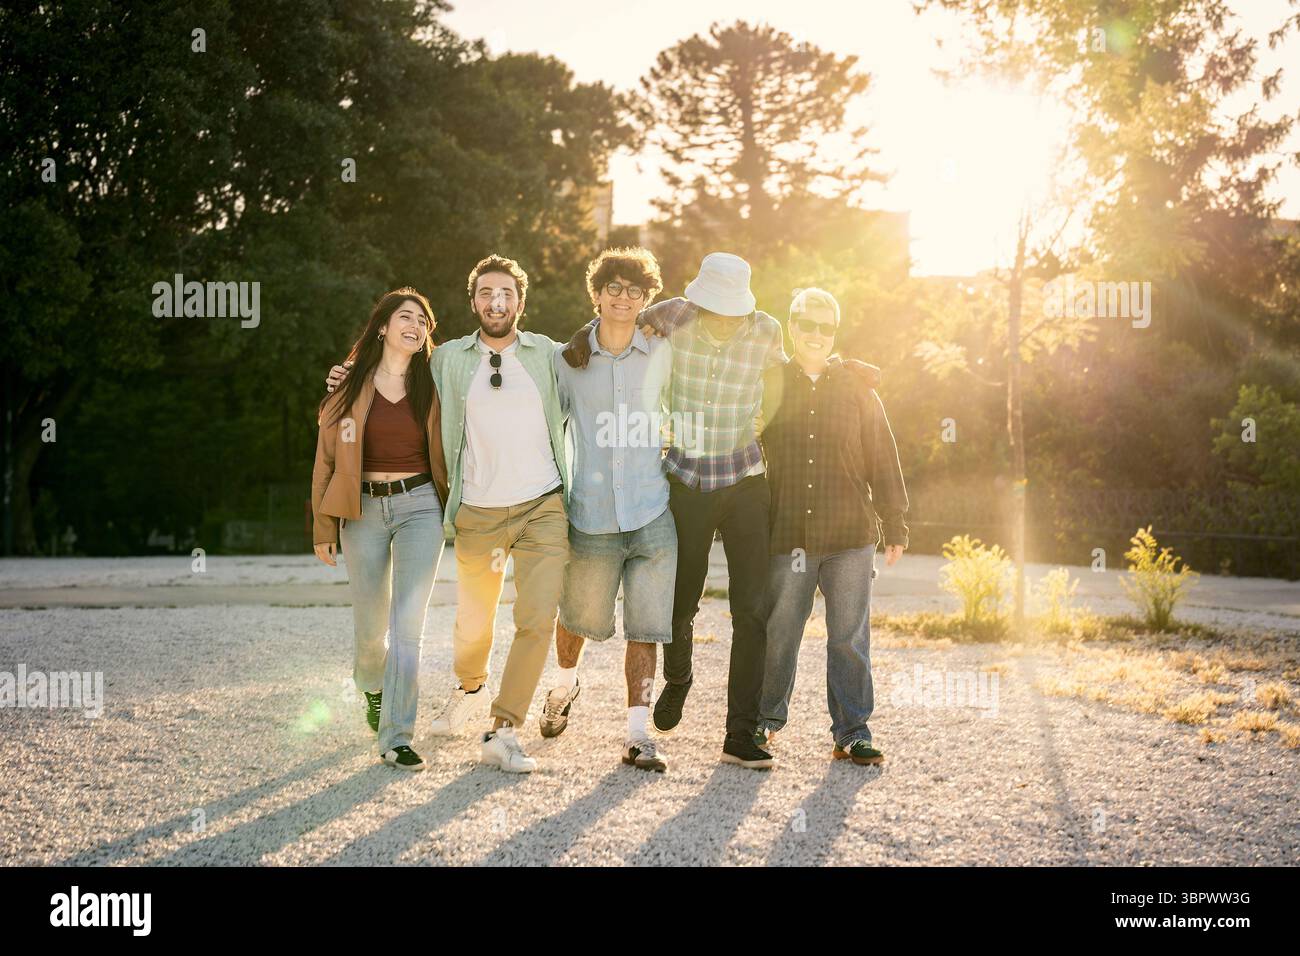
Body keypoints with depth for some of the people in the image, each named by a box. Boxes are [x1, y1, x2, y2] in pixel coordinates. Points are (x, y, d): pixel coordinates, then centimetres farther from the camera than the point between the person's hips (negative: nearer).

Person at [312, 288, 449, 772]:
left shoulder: (432, 386, 4)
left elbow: (447, 453, 10)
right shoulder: (352, 383, 1)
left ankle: (396, 738, -7)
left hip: (420, 507, 0)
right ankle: (372, 685, 44)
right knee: (371, 624, 8)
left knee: (408, 625, -11)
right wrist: (323, 527, 1)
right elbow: (327, 456, 4)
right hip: (363, 510, 0)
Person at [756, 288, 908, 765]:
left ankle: (851, 732, 9)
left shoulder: (857, 386, 8)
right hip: (786, 535, 0)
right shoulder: (769, 384, 7)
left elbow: (883, 458, 10)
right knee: (777, 633, 4)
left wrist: (894, 525, 7)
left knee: (849, 636, 2)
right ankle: (765, 721, 22)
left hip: (851, 533, 0)